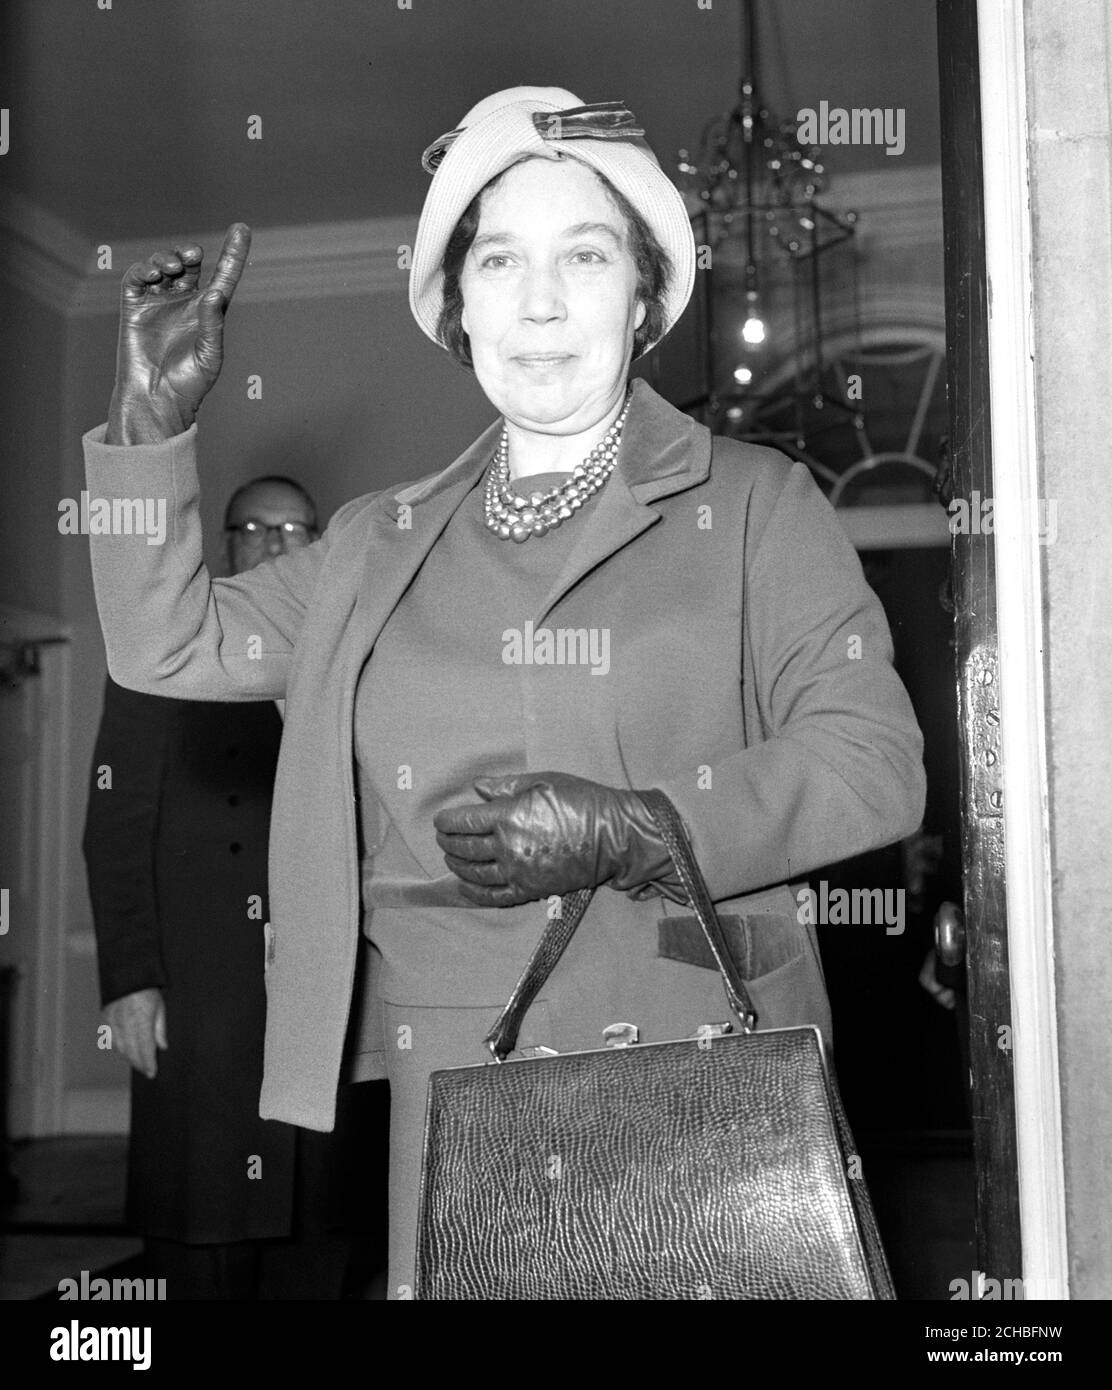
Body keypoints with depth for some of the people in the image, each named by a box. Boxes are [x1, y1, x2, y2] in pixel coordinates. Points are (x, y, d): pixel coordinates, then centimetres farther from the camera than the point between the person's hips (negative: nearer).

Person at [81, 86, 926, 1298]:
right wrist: (155, 417, 3)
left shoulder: (754, 503, 2)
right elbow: (168, 642, 14)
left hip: (710, 1076, -2)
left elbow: (875, 763, -5)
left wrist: (628, 833, -18)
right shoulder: (383, 542, 14)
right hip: (458, 1103, 2)